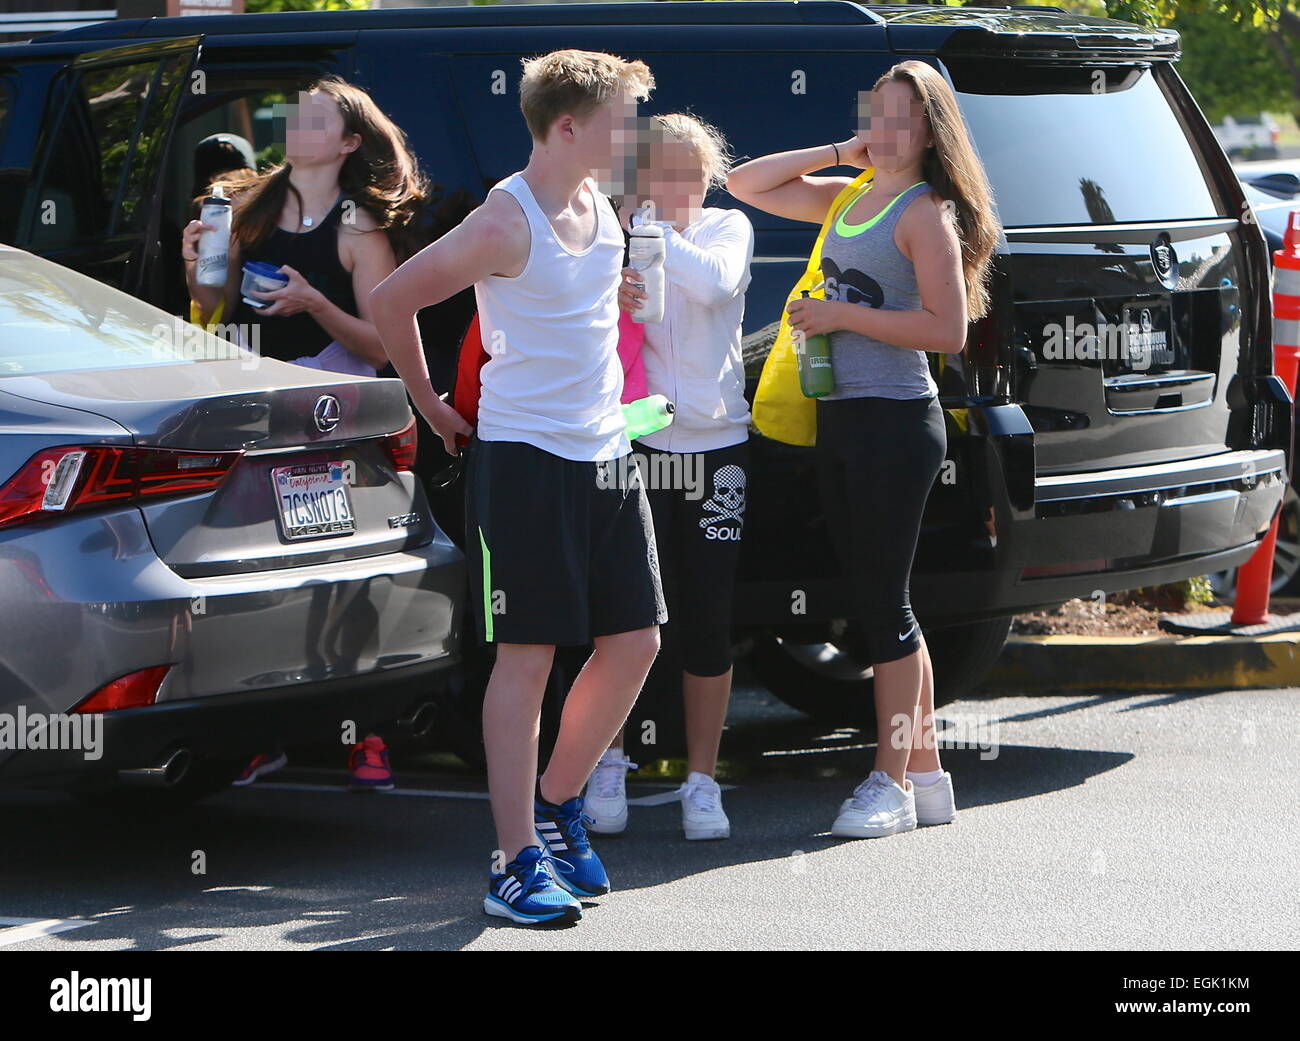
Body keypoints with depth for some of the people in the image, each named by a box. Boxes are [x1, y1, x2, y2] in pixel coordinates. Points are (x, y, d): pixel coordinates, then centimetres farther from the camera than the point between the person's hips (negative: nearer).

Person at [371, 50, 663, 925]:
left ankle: (556, 804, 26)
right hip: (526, 459, -8)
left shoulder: (601, 208, 9)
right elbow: (392, 300, -11)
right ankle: (518, 862, -4)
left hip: (607, 456, 8)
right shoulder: (508, 222, -16)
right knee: (528, 654, -7)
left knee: (634, 640, 8)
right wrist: (432, 407, -1)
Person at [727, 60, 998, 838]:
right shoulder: (847, 198, 14)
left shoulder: (926, 212, -9)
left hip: (896, 423, -8)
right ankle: (927, 774, 17)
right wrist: (837, 154, 10)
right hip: (841, 422, 8)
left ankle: (892, 784, -2)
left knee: (884, 605, -6)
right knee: (881, 605, 11)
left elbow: (948, 329, -17)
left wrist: (843, 315, -17)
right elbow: (746, 185, 21)